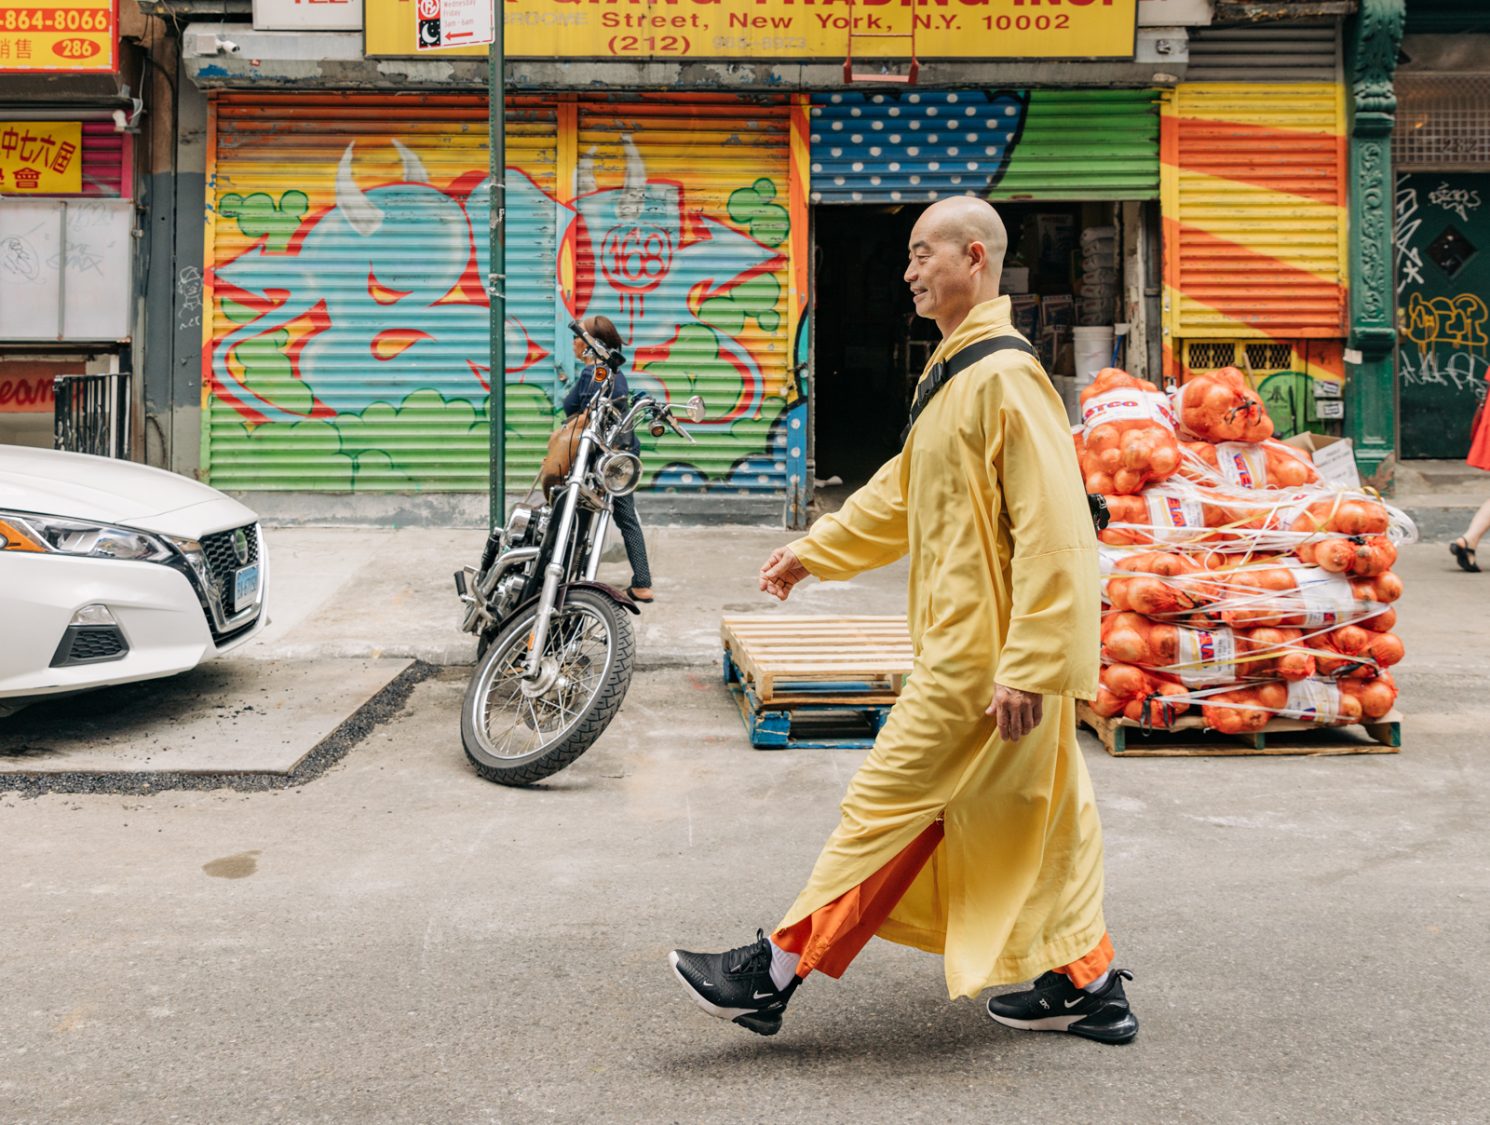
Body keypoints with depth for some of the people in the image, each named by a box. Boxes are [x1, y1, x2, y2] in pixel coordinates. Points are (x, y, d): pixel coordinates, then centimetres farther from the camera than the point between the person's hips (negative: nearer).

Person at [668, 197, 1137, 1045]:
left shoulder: (1007, 378, -18)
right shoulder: (960, 374, 15)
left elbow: (1053, 529, -23)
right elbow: (903, 494, 26)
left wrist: (1027, 666, -25)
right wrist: (815, 551, 26)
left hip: (979, 654, -10)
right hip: (966, 645, 10)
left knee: (888, 805, -3)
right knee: (1040, 814, 15)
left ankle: (774, 976, 7)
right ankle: (1088, 983, 26)